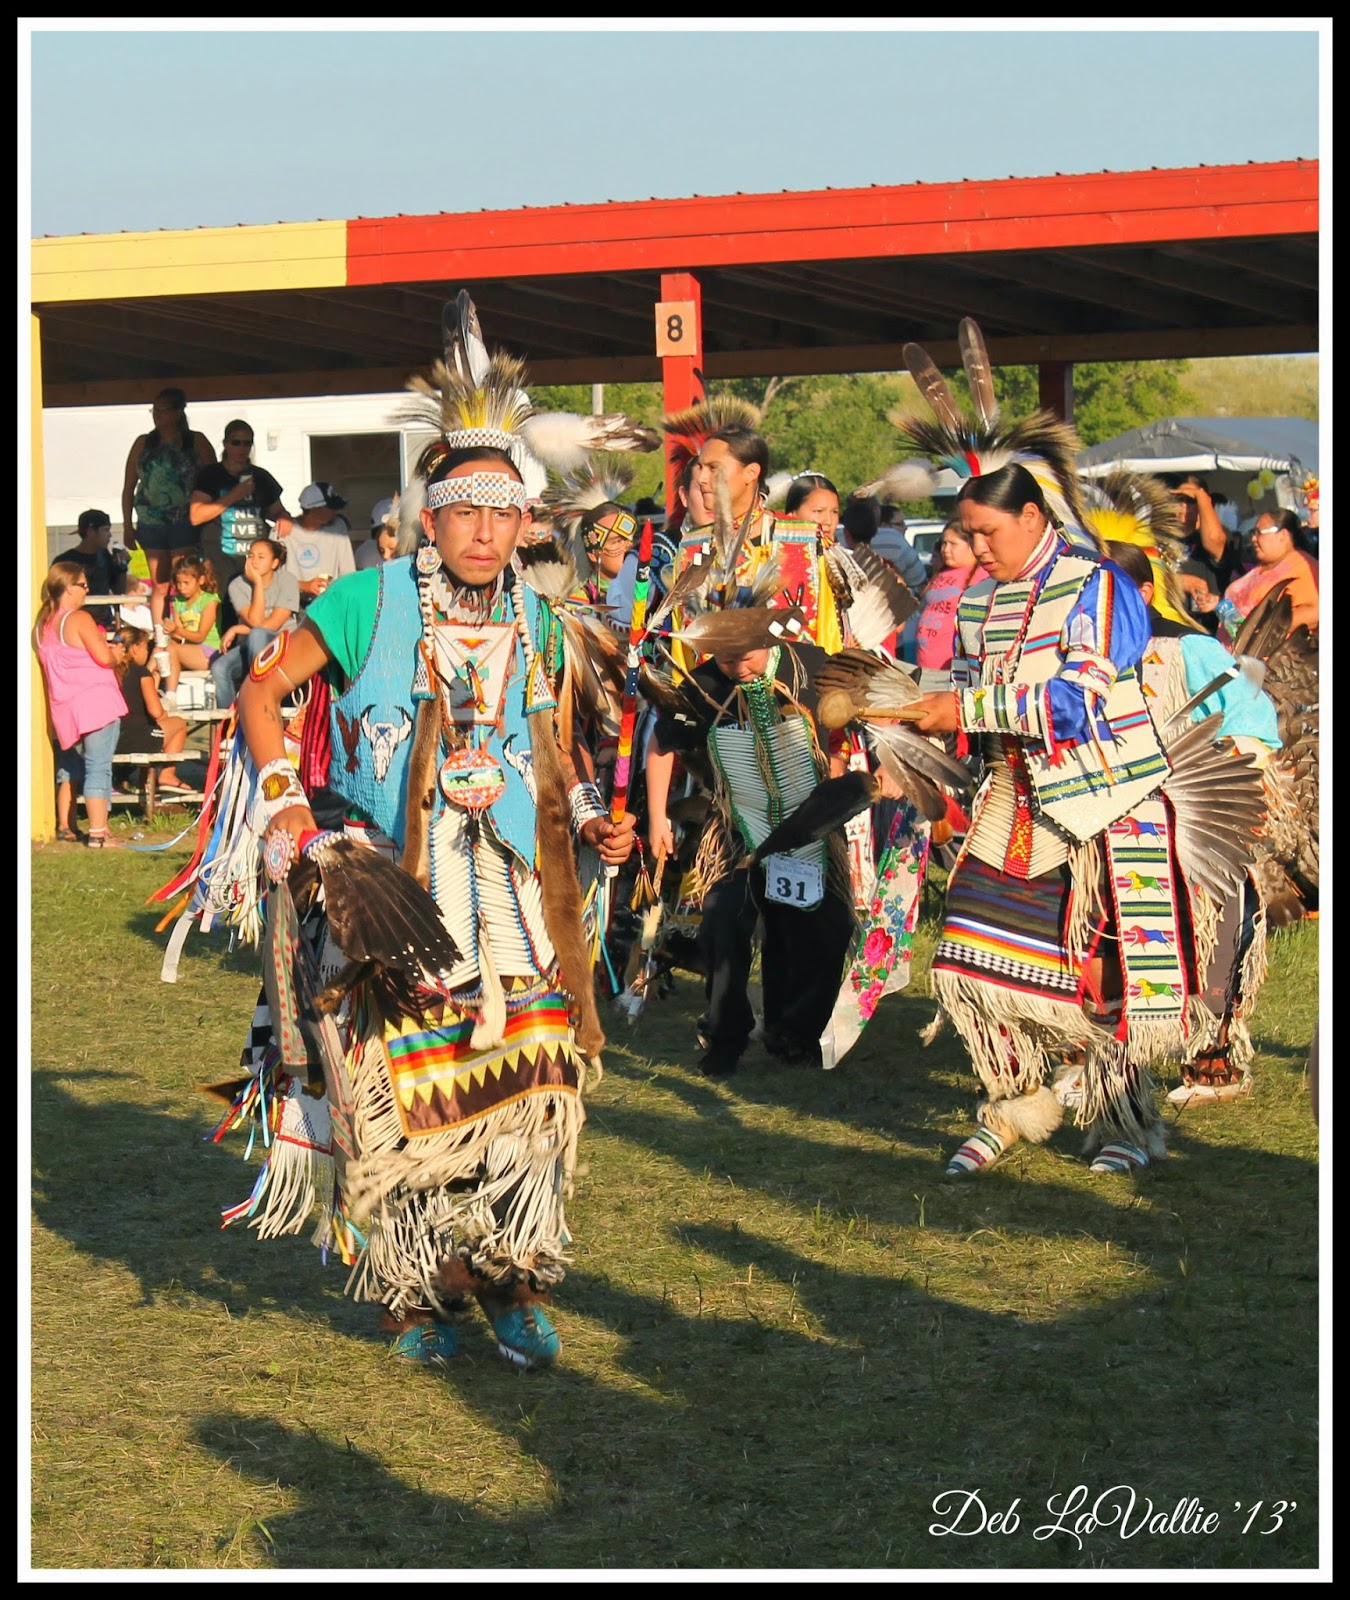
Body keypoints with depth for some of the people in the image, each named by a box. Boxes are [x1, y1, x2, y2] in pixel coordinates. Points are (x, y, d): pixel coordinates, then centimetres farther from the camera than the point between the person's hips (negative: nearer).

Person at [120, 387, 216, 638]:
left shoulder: (197, 443, 5)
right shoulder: (143, 444, 12)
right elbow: (129, 487, 14)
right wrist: (127, 526, 9)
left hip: (186, 522, -3)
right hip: (151, 522, 3)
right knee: (159, 586, 4)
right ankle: (160, 643, 8)